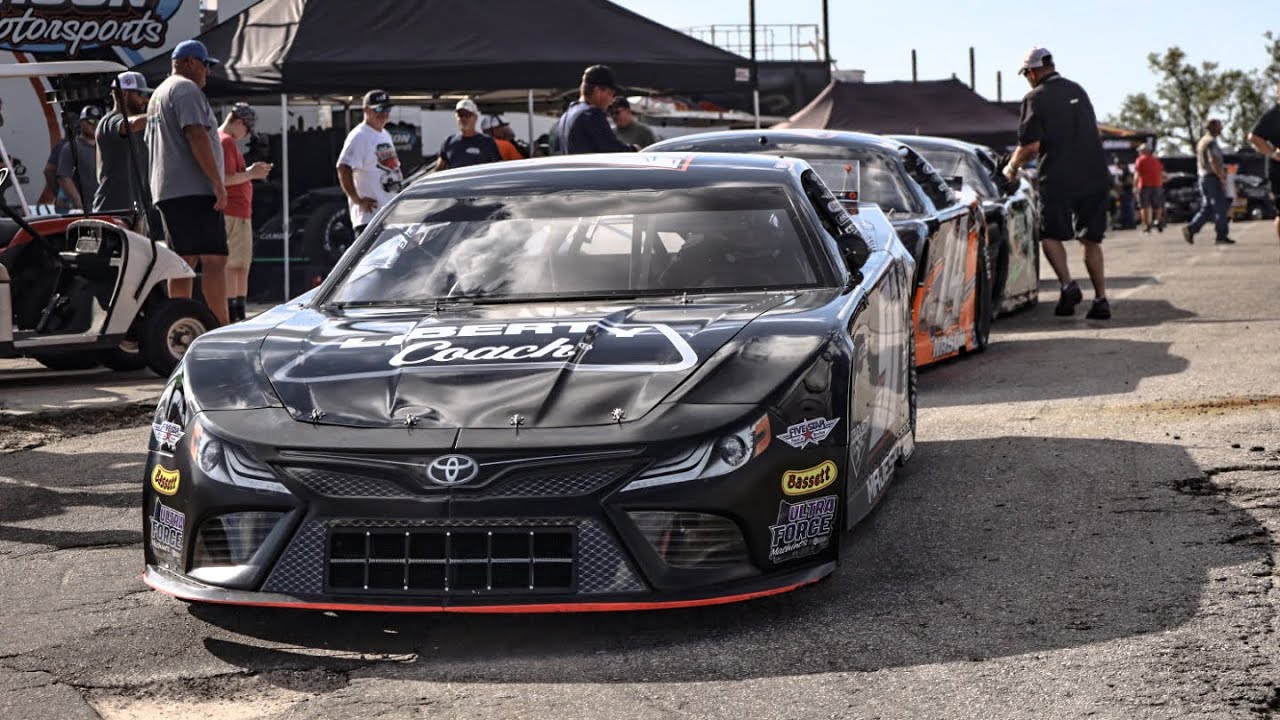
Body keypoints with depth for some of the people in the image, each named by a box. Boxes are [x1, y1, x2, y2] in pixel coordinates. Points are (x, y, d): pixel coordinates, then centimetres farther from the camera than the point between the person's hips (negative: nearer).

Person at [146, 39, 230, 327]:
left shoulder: (157, 94, 25)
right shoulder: (187, 89, -7)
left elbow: (151, 145, 29)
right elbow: (196, 135, -18)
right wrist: (217, 182, -20)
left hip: (165, 191, 10)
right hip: (194, 190, -10)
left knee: (184, 260, 10)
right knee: (214, 259, -13)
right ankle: (221, 325, -20)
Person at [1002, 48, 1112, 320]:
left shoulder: (1036, 98, -6)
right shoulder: (1077, 91, 14)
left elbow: (1030, 145, -11)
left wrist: (1012, 167, 6)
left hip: (1058, 178, -6)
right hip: (1094, 175, 6)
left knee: (1050, 235, 8)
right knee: (1091, 239, 11)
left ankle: (1068, 285, -11)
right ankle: (1101, 299, 5)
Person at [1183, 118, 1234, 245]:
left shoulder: (1201, 142, 18)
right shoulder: (1211, 141, -13)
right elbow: (1213, 161, -23)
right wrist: (1222, 177, -20)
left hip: (1203, 177, 9)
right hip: (1213, 178, -9)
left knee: (1207, 208, 9)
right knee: (1220, 208, -4)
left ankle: (1190, 229, -3)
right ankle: (1221, 236, -3)